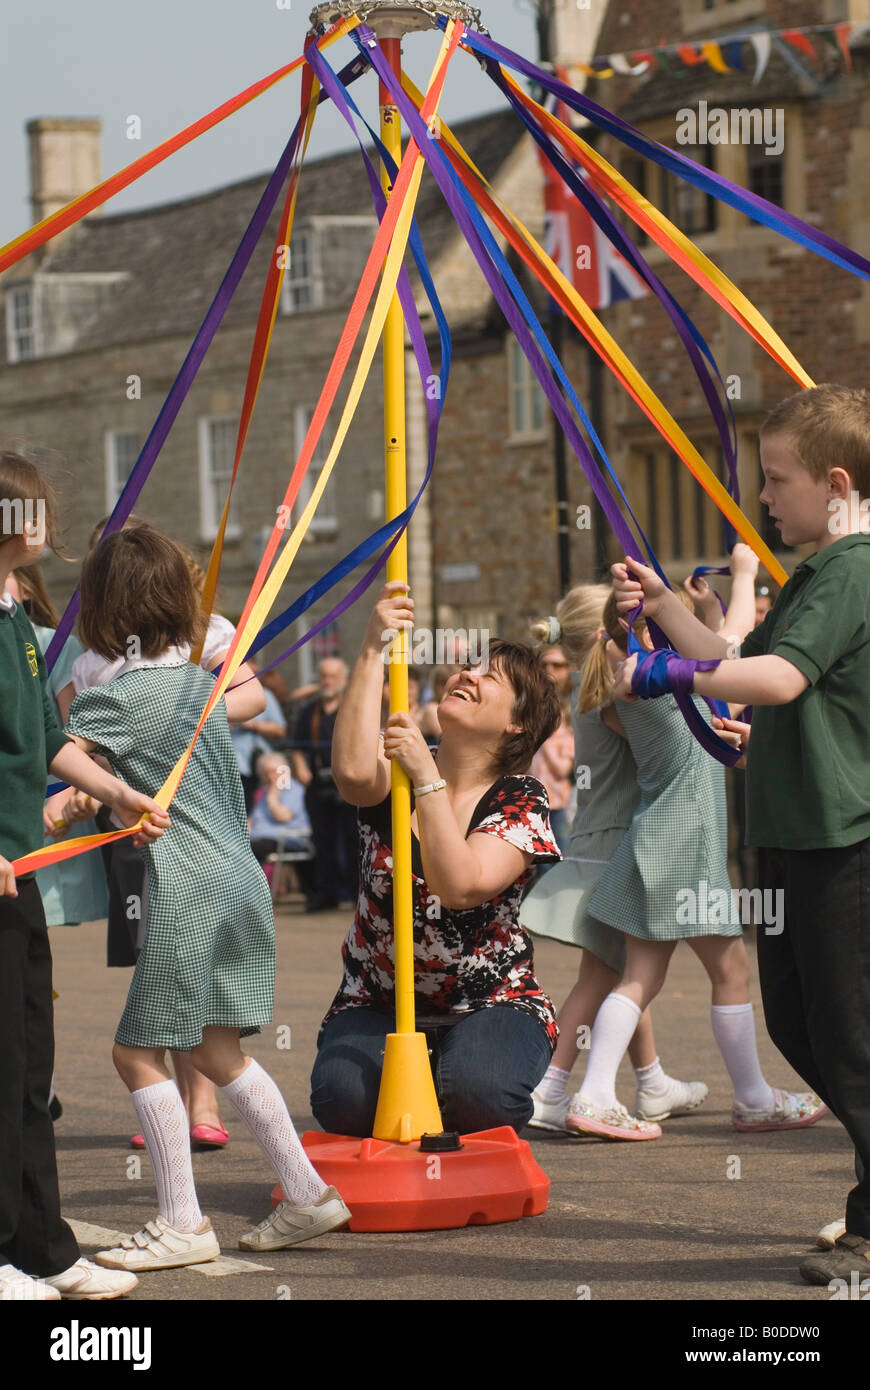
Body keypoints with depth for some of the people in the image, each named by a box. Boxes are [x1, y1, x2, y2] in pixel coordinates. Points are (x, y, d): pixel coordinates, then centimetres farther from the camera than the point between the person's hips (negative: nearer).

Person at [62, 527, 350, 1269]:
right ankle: (307, 1192, 18)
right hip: (236, 875, 8)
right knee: (217, 1048, 16)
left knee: (139, 1050, 0)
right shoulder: (202, 685, 14)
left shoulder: (119, 696, -10)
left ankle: (183, 1222, 1)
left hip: (179, 888, -8)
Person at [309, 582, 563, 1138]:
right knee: (344, 1097, -28)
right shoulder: (398, 763, 1)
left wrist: (426, 778, -29)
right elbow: (354, 772, -26)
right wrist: (374, 649, -26)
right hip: (376, 1002, 2)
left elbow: (461, 887, -25)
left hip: (491, 1002, -2)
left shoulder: (519, 800, -7)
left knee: (477, 1090, -34)